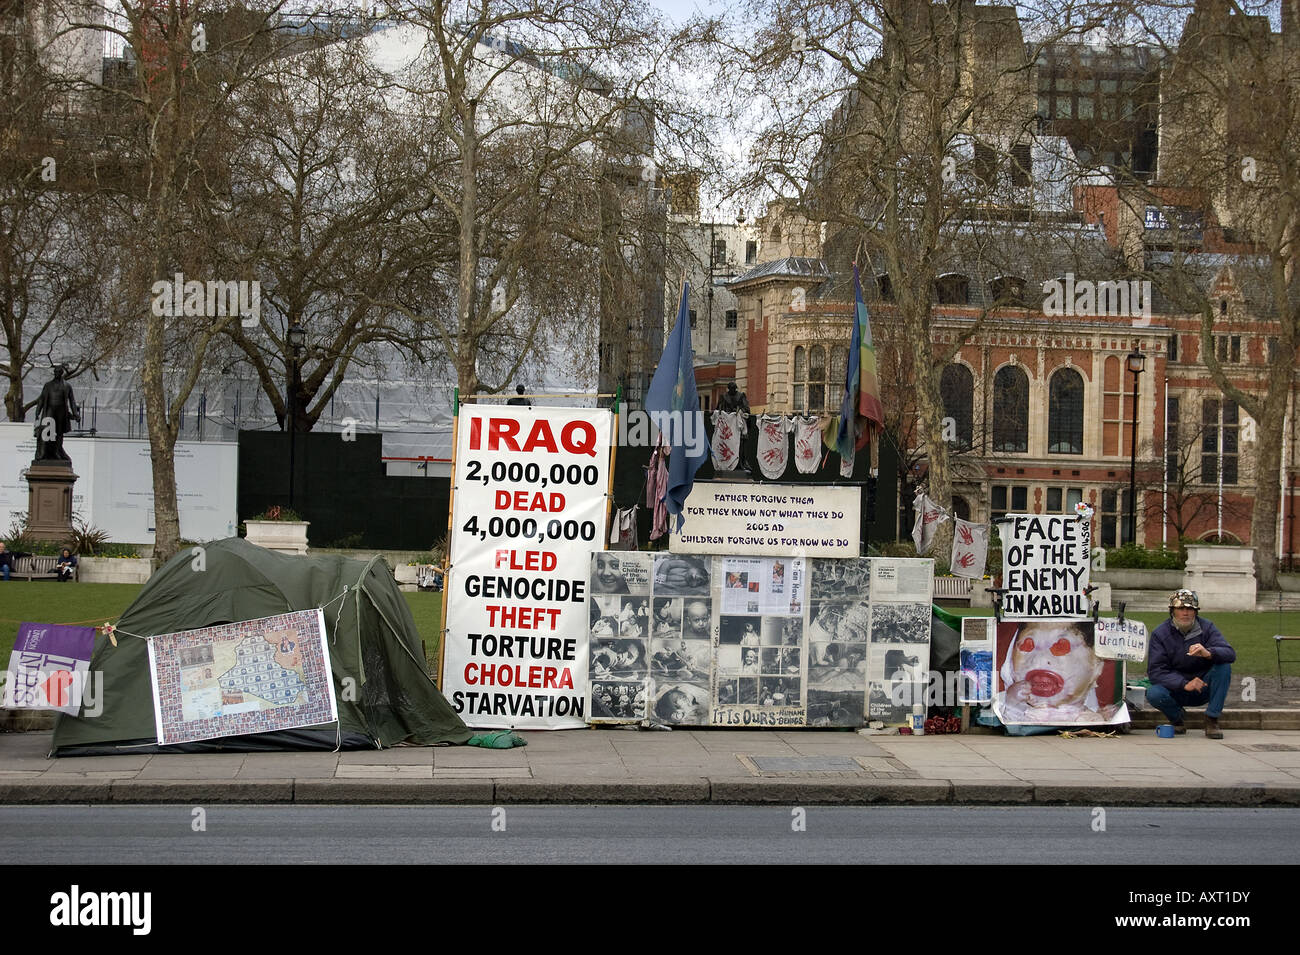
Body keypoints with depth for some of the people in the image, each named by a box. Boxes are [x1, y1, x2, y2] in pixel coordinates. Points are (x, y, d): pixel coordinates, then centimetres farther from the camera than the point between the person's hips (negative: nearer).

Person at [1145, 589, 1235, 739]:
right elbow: (1155, 671, -17)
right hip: (1176, 689, -1)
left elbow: (1230, 654, -21)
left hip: (1203, 688, 1)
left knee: (1224, 666, -25)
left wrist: (1208, 653, -43)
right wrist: (1184, 684, -31)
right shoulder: (1160, 634, -10)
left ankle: (1212, 720, -16)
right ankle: (1177, 719, 3)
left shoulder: (1206, 627, -7)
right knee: (1153, 693, -31)